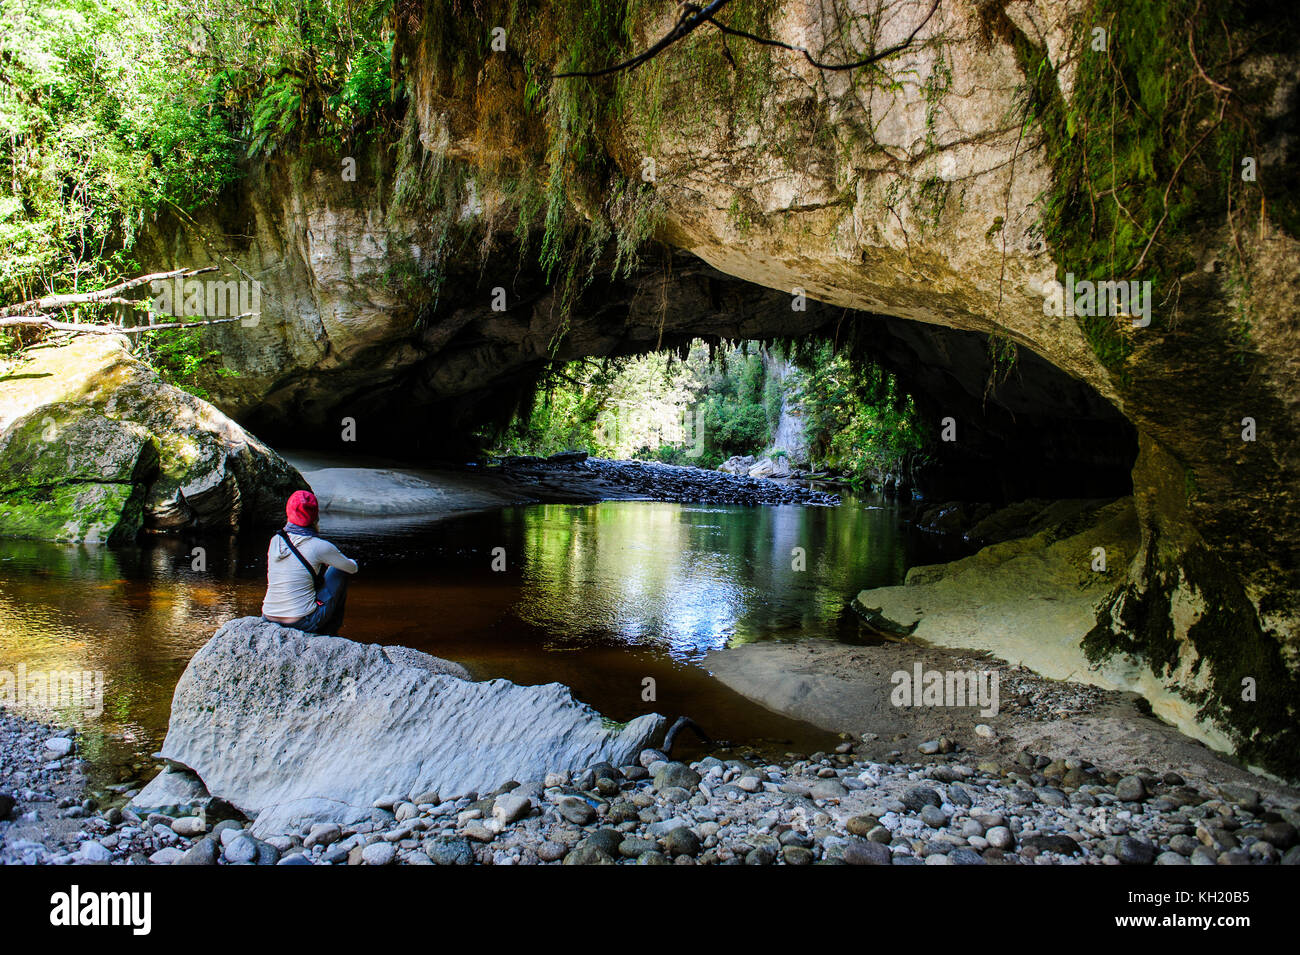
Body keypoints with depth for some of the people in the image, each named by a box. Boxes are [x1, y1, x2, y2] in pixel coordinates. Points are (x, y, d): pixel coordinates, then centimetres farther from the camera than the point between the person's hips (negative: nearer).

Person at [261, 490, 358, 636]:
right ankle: (330, 631, 20)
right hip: (303, 622, -6)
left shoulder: (275, 541, 3)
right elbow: (352, 568, 5)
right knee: (340, 570, 12)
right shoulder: (320, 547, -12)